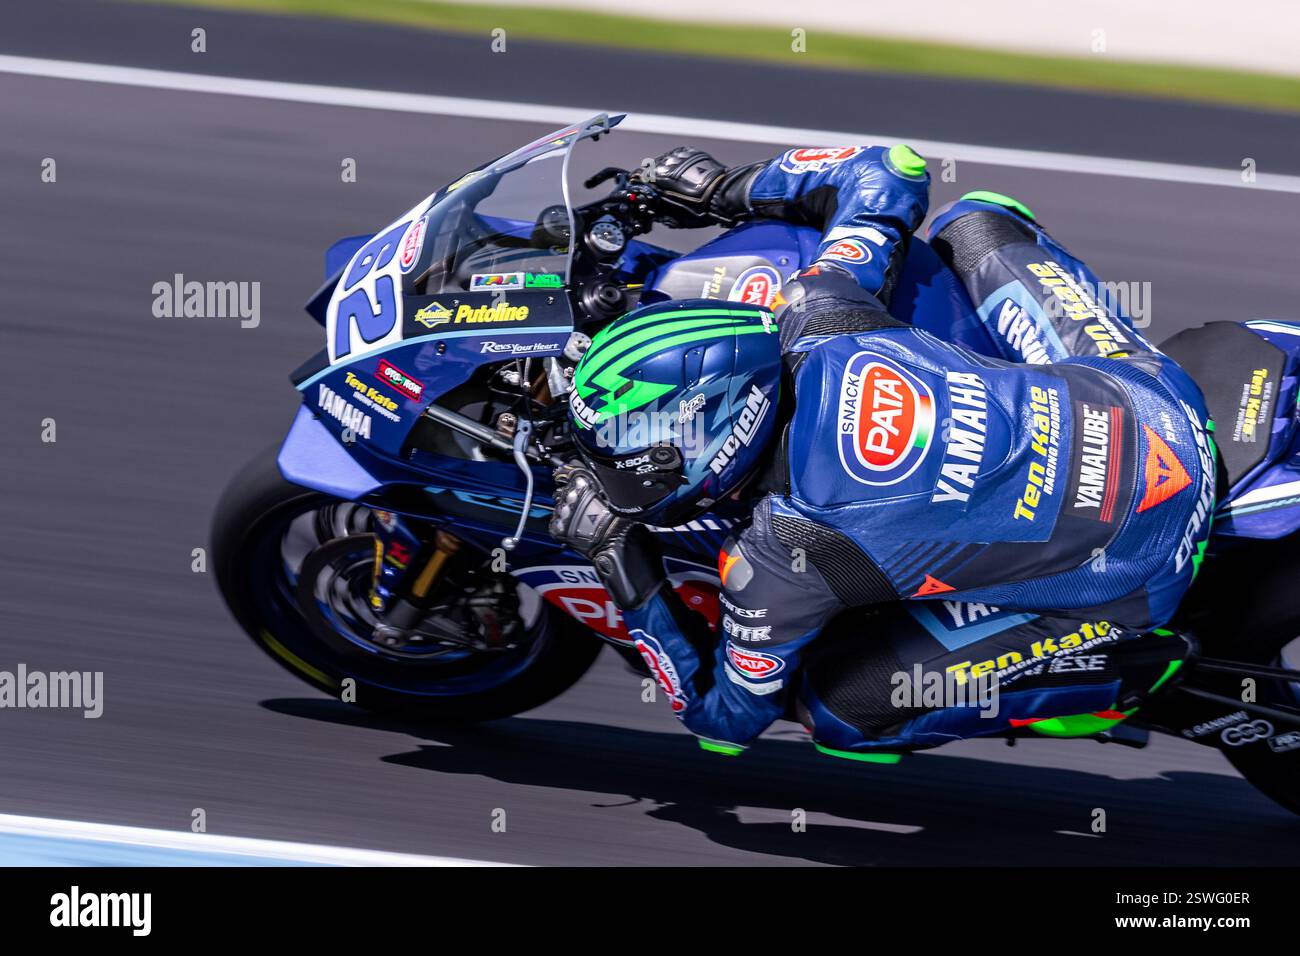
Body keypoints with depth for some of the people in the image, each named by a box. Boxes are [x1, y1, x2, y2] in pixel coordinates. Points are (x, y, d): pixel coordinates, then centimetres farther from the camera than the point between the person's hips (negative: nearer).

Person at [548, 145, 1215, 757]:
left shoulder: (782, 555, -23)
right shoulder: (818, 323, -9)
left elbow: (727, 715, -5)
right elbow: (889, 172, 10)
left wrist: (617, 558, -6)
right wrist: (730, 191, 21)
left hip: (1130, 579, -6)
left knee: (831, 702, -1)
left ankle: (1124, 669, 5)